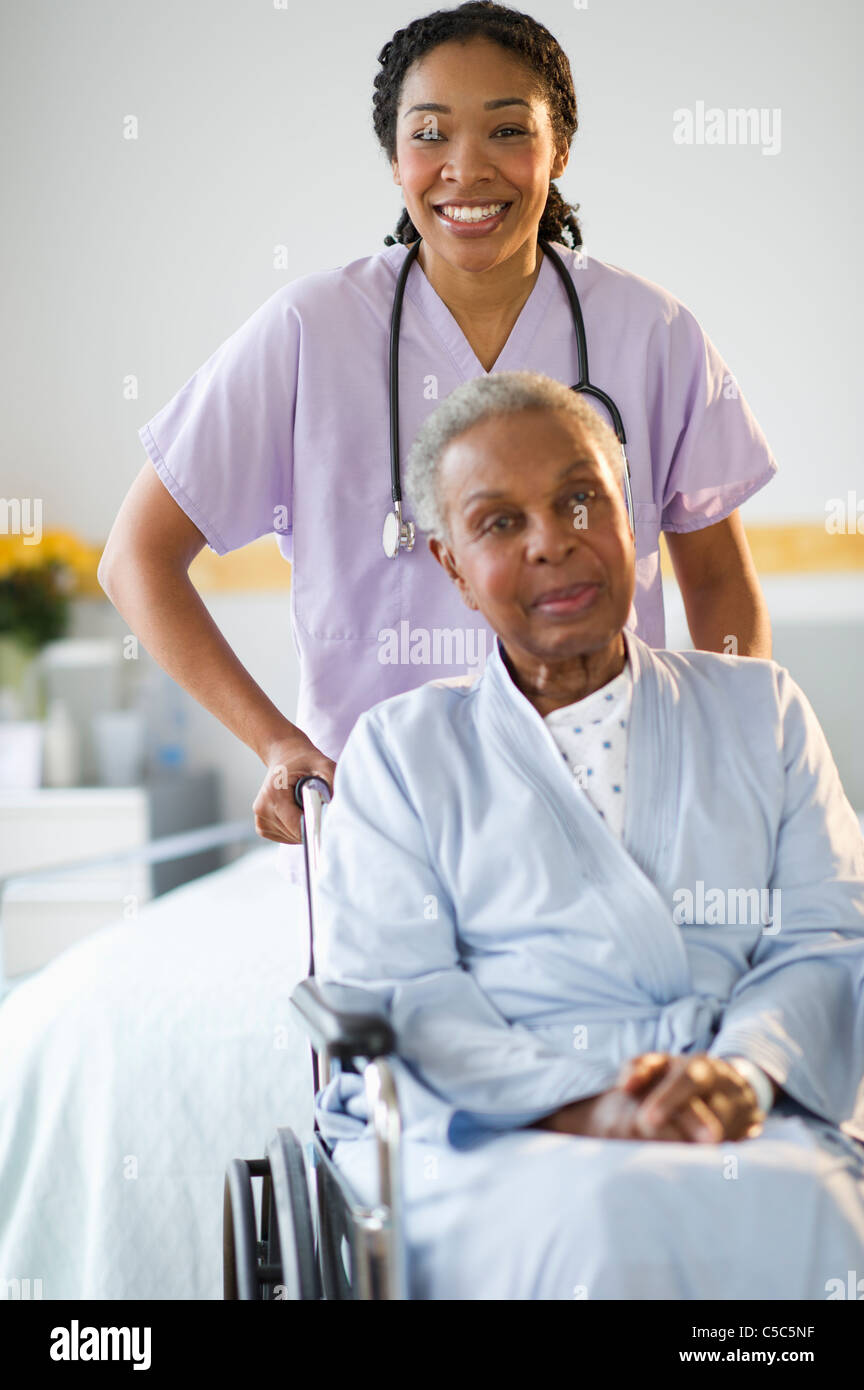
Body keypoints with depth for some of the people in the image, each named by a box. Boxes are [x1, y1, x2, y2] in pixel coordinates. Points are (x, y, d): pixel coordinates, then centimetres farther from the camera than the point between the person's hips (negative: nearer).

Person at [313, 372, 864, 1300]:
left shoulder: (759, 710, 21)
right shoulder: (400, 750, 15)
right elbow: (391, 991, 1)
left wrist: (741, 1069, -14)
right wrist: (579, 1110, -16)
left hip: (755, 1127, 2)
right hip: (486, 1134, -1)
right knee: (602, 1223, -36)